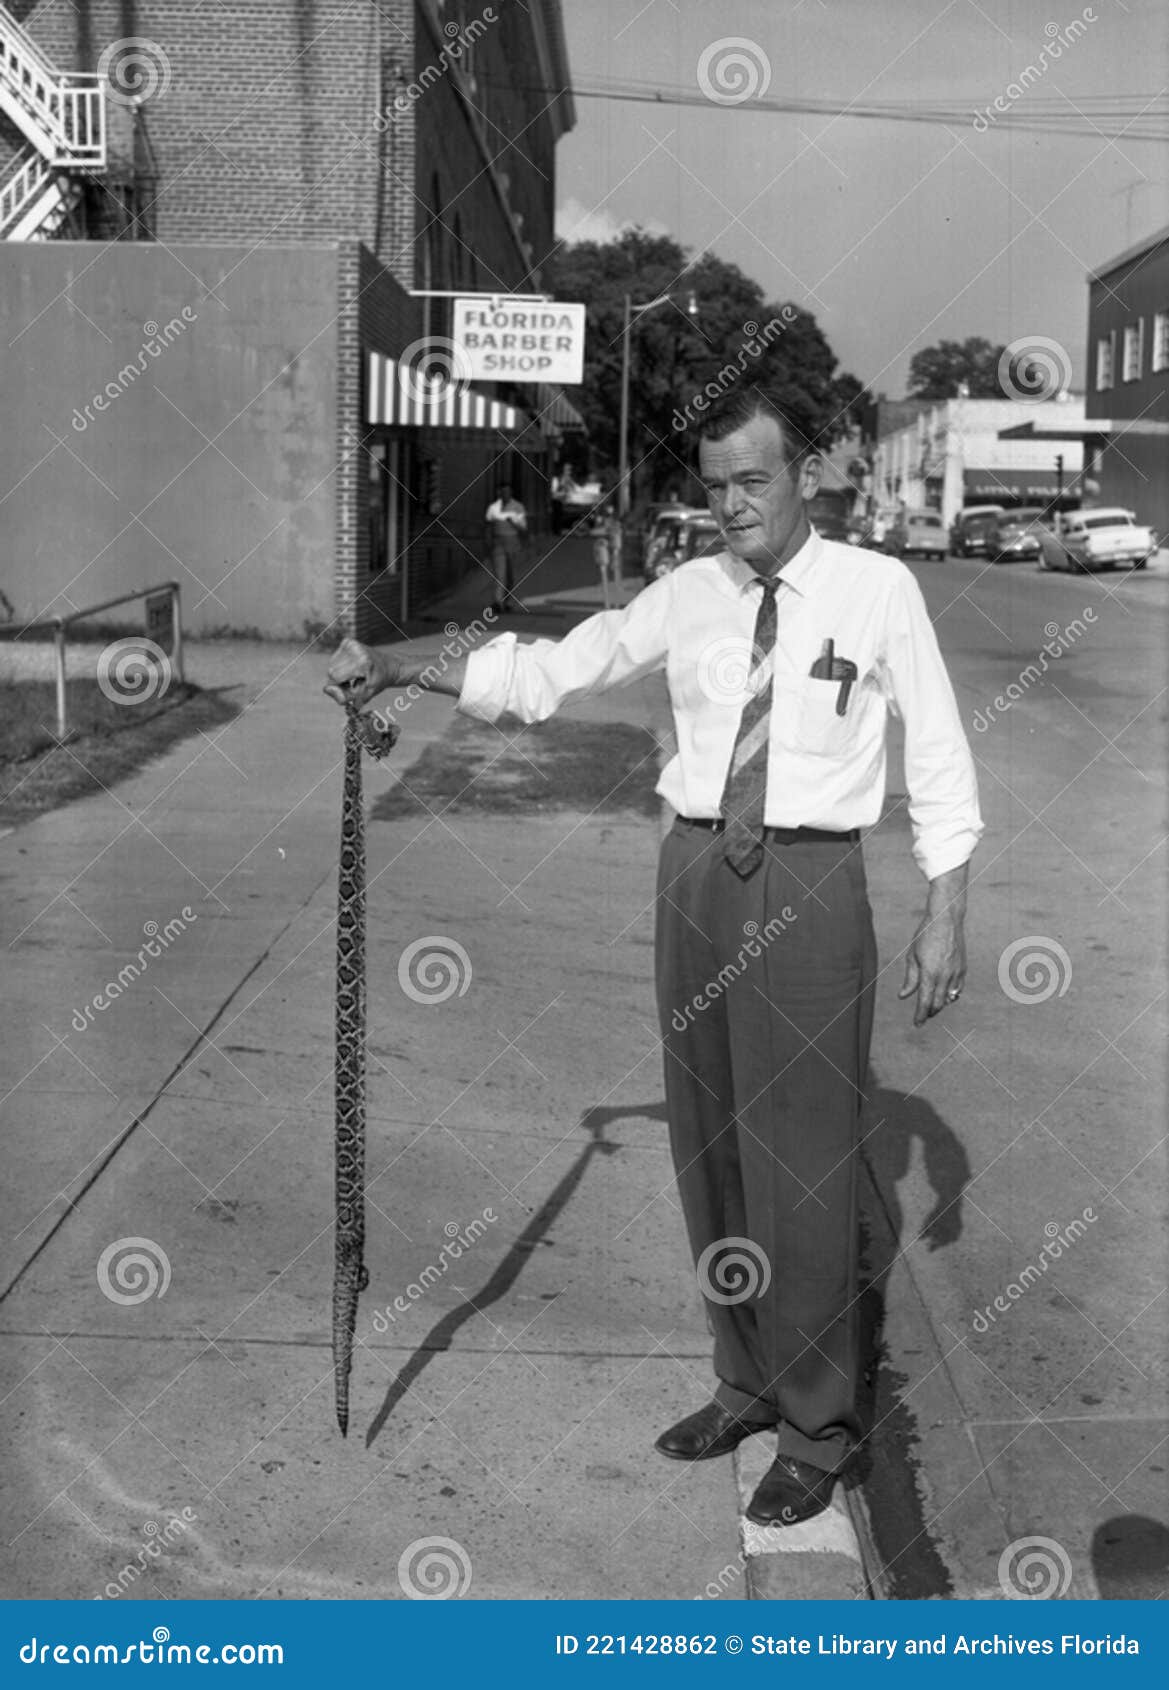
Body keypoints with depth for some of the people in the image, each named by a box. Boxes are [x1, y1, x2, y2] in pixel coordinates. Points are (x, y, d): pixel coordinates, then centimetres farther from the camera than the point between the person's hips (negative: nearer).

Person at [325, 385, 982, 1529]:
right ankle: (746, 1384, 30)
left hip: (809, 883, -4)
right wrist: (399, 668, -1)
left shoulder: (877, 590, -1)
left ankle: (817, 1425, 16)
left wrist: (945, 912, -6)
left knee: (800, 1156, -2)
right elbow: (547, 672, 7)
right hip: (697, 869, 5)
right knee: (706, 1140, 11)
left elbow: (937, 752, -1)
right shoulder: (687, 594, 7)